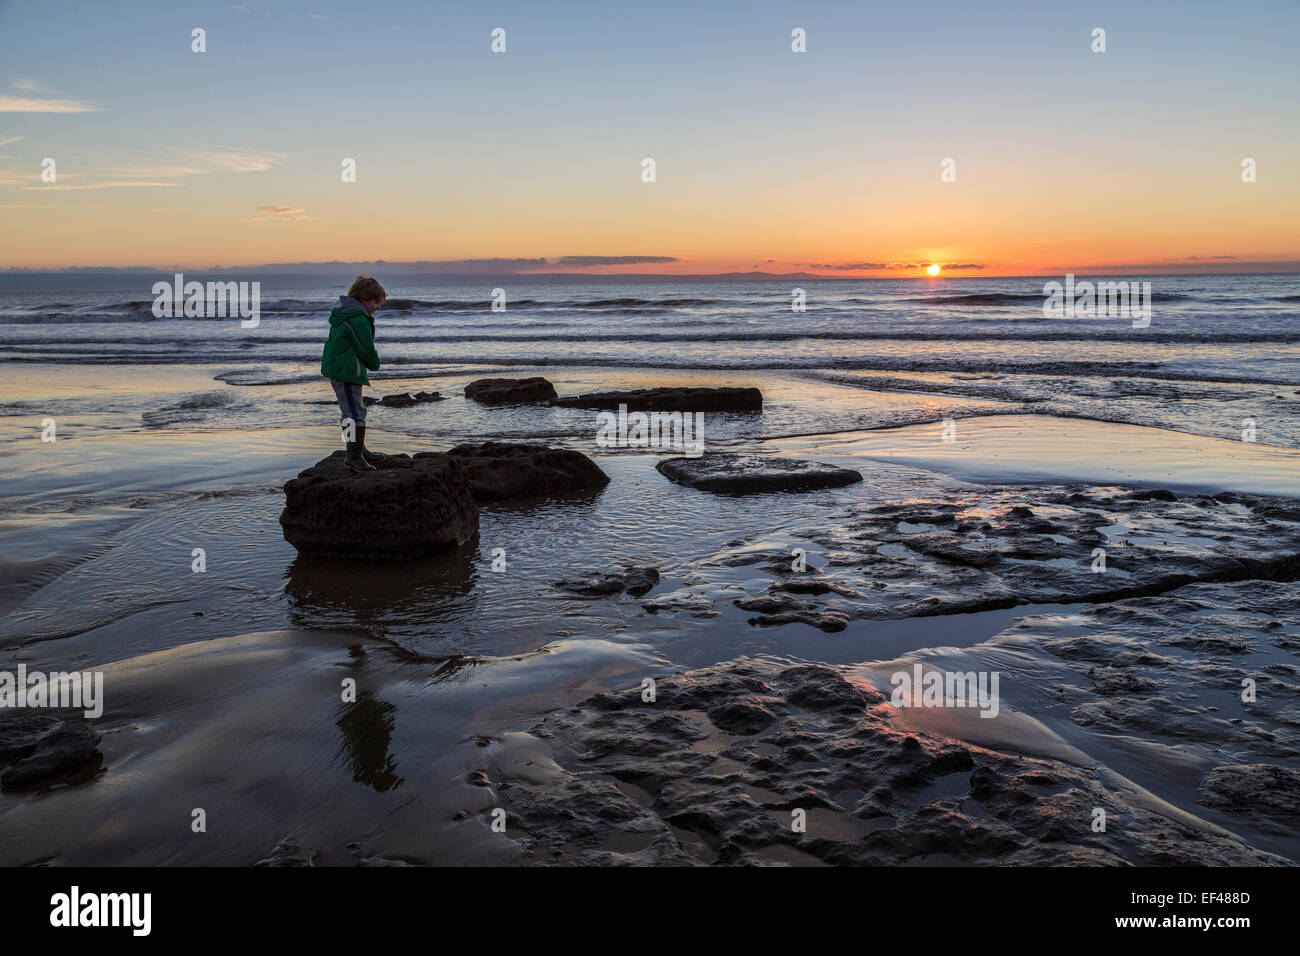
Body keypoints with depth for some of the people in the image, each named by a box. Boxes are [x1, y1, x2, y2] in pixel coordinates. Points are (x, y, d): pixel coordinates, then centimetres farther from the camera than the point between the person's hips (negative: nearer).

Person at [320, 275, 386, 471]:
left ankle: (359, 450, 34)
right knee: (355, 413, -9)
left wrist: (370, 364, 11)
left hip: (336, 368, 11)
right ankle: (355, 457, -7)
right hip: (346, 372, -11)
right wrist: (375, 365, 5)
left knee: (351, 411, 21)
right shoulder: (358, 320, -19)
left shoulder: (344, 315, 14)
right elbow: (367, 350, -15)